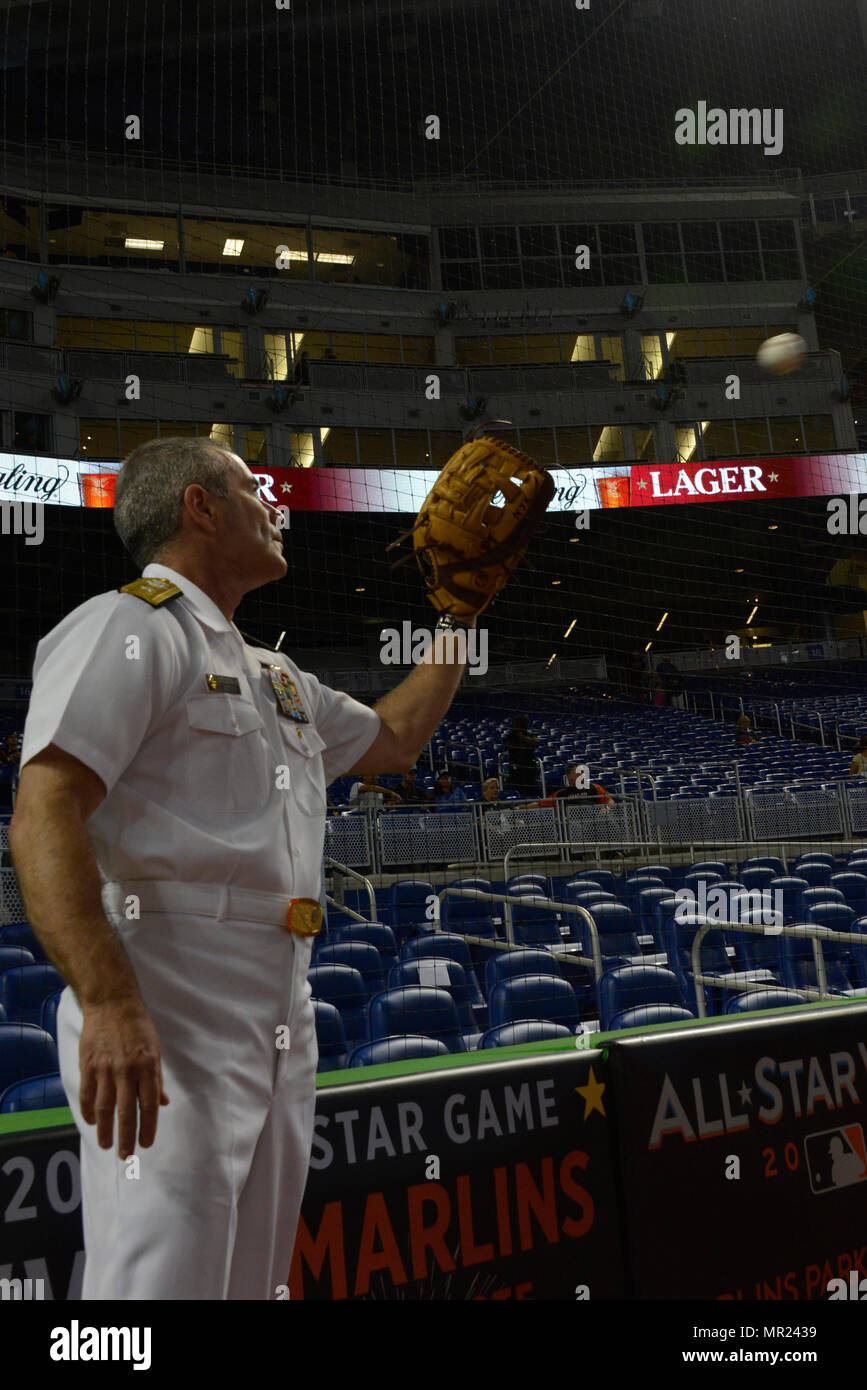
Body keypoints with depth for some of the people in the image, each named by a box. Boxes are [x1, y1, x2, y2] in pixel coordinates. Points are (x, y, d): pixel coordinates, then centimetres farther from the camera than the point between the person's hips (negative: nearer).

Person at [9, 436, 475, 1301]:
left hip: (282, 1025, 9)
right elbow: (44, 817, -17)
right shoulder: (130, 627, -6)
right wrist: (109, 1002, -28)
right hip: (168, 1016, -9)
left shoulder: (274, 674, 22)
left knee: (253, 1281, 15)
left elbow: (392, 739, 35)